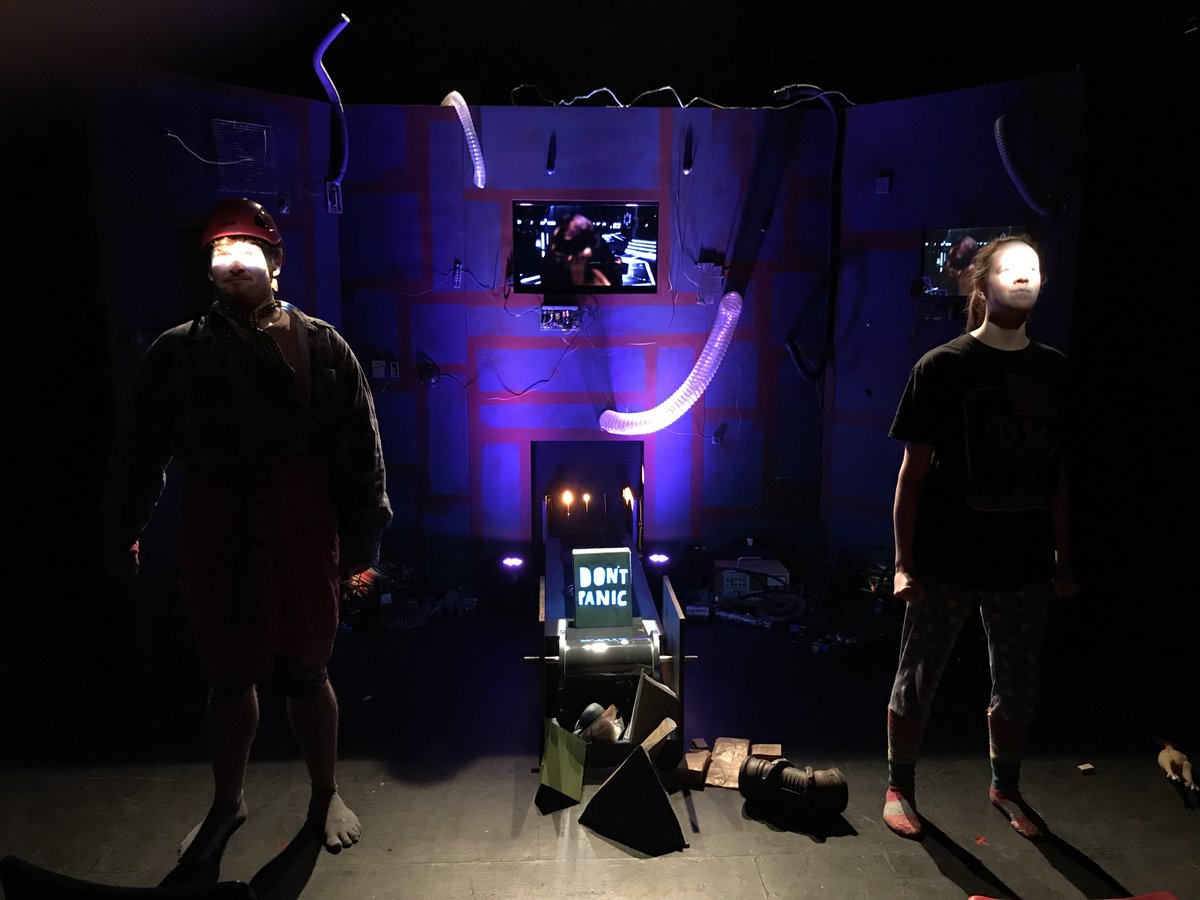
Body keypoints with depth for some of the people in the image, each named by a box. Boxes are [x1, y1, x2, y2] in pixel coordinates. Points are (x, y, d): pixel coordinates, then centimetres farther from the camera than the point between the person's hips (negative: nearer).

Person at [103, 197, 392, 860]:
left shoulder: (320, 345, 1)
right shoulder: (176, 352, 6)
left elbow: (359, 446, -2)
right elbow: (140, 450, 9)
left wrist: (362, 536, -5)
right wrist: (122, 532, 11)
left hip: (302, 531, -1)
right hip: (216, 537, 2)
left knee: (305, 672, 11)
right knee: (230, 676, 15)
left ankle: (325, 795, 34)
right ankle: (227, 802, 38)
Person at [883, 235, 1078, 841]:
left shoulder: (1055, 370, 4)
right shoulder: (942, 367, -8)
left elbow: (1058, 472, 9)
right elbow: (914, 471, -8)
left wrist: (1063, 557, 9)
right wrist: (904, 560, -10)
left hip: (1024, 562, 4)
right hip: (946, 561, -4)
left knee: (1018, 688, 17)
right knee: (916, 680, 9)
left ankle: (1005, 786, 39)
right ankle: (899, 786, 28)